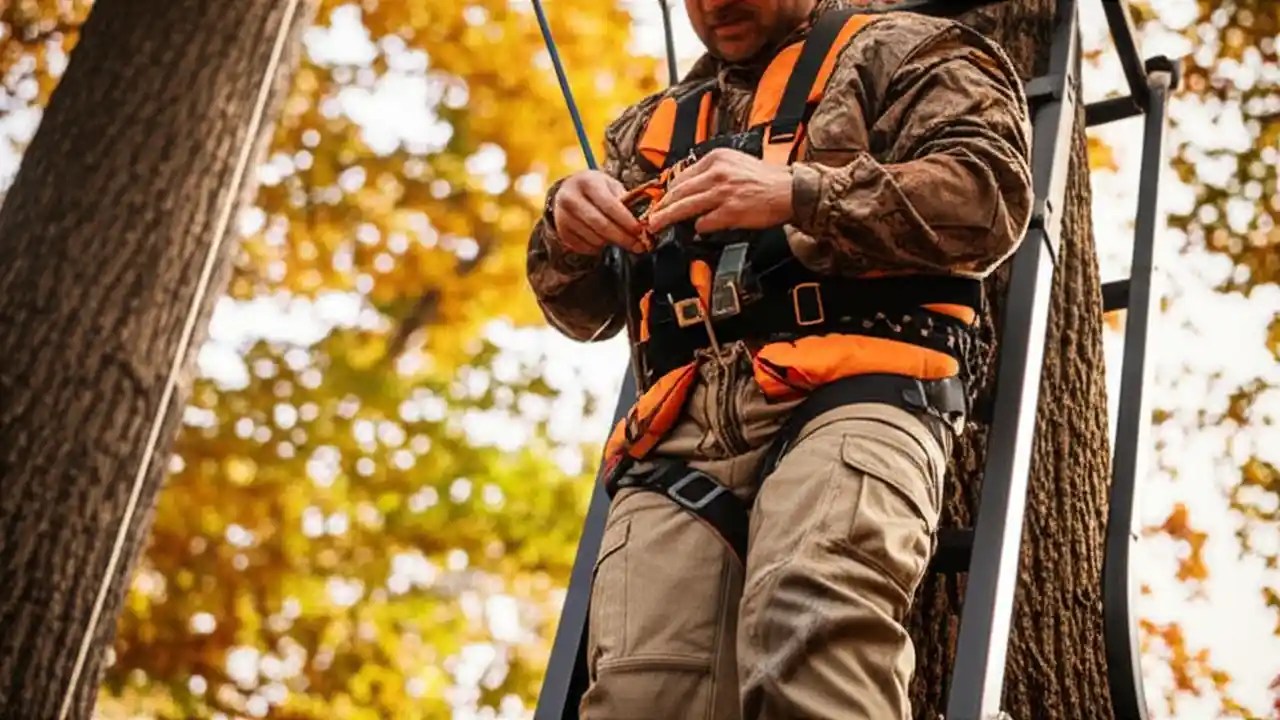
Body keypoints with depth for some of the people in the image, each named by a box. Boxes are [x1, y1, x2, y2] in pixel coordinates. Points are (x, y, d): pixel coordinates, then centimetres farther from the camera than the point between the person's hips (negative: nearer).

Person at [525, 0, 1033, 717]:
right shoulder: (653, 125, 33)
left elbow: (992, 194, 2)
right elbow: (586, 308, 30)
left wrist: (798, 193, -10)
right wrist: (567, 231, 6)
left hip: (850, 392, -4)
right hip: (681, 430, 5)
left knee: (811, 626, -35)